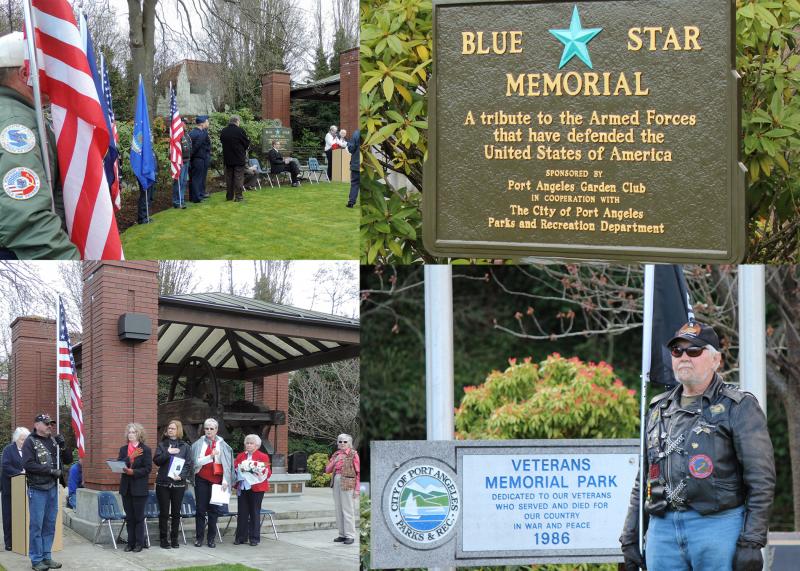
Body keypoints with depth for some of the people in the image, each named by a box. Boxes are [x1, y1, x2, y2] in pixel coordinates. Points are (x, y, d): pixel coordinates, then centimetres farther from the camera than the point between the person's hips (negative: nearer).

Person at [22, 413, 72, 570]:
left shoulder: (54, 440, 11)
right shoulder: (30, 442, -6)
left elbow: (68, 460, 14)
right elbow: (28, 464, -17)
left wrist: (63, 446, -4)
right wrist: (50, 470, -17)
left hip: (53, 488, 6)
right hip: (37, 489, -6)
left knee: (50, 525, 10)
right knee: (37, 525, -2)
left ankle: (46, 557, 18)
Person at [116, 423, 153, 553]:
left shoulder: (145, 449, -2)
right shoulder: (123, 449, 11)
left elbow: (148, 468, -9)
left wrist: (133, 472, -19)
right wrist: (131, 457, -14)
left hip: (139, 488, -4)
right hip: (126, 487, 4)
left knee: (139, 517, -1)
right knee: (129, 517, 7)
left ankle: (139, 543, 3)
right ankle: (131, 542, 12)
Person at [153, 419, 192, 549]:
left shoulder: (185, 446, 7)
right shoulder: (162, 445, 8)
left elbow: (189, 464, 2)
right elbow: (156, 460, -4)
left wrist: (181, 475, -12)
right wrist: (168, 453, -16)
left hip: (178, 484, 0)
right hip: (163, 483, 0)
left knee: (176, 512, 5)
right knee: (164, 512, 0)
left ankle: (174, 538, 13)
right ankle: (163, 538, 6)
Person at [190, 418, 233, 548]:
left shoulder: (222, 445, 4)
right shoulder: (198, 444, 4)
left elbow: (227, 464, 1)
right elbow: (196, 462, -5)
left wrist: (225, 480, -6)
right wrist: (210, 456, -18)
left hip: (217, 480, 0)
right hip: (202, 480, 0)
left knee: (214, 509, 2)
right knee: (201, 509, -1)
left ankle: (212, 538, 9)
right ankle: (199, 537, 5)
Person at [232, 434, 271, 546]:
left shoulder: (263, 457, 1)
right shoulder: (240, 456, 15)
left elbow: (267, 472, -3)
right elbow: (234, 469, 12)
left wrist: (255, 469, -18)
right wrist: (239, 470, -9)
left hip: (256, 488, -4)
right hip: (243, 487, 4)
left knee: (255, 513, 0)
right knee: (242, 513, 4)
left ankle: (254, 538, 5)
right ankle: (241, 537, 10)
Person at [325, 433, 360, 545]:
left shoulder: (353, 454, -3)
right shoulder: (336, 454, 15)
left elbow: (359, 472, -6)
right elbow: (327, 470, 14)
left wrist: (357, 489, -12)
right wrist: (334, 461, -5)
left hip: (347, 484, -6)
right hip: (336, 482, 6)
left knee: (348, 510, -6)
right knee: (338, 510, 8)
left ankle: (350, 535, -3)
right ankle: (342, 534, 15)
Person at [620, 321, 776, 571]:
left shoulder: (738, 407, 1)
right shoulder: (658, 409, 19)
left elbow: (761, 481, -4)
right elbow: (642, 481, 22)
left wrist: (751, 543, -11)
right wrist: (630, 538, 16)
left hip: (717, 527, -5)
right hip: (662, 530, 5)